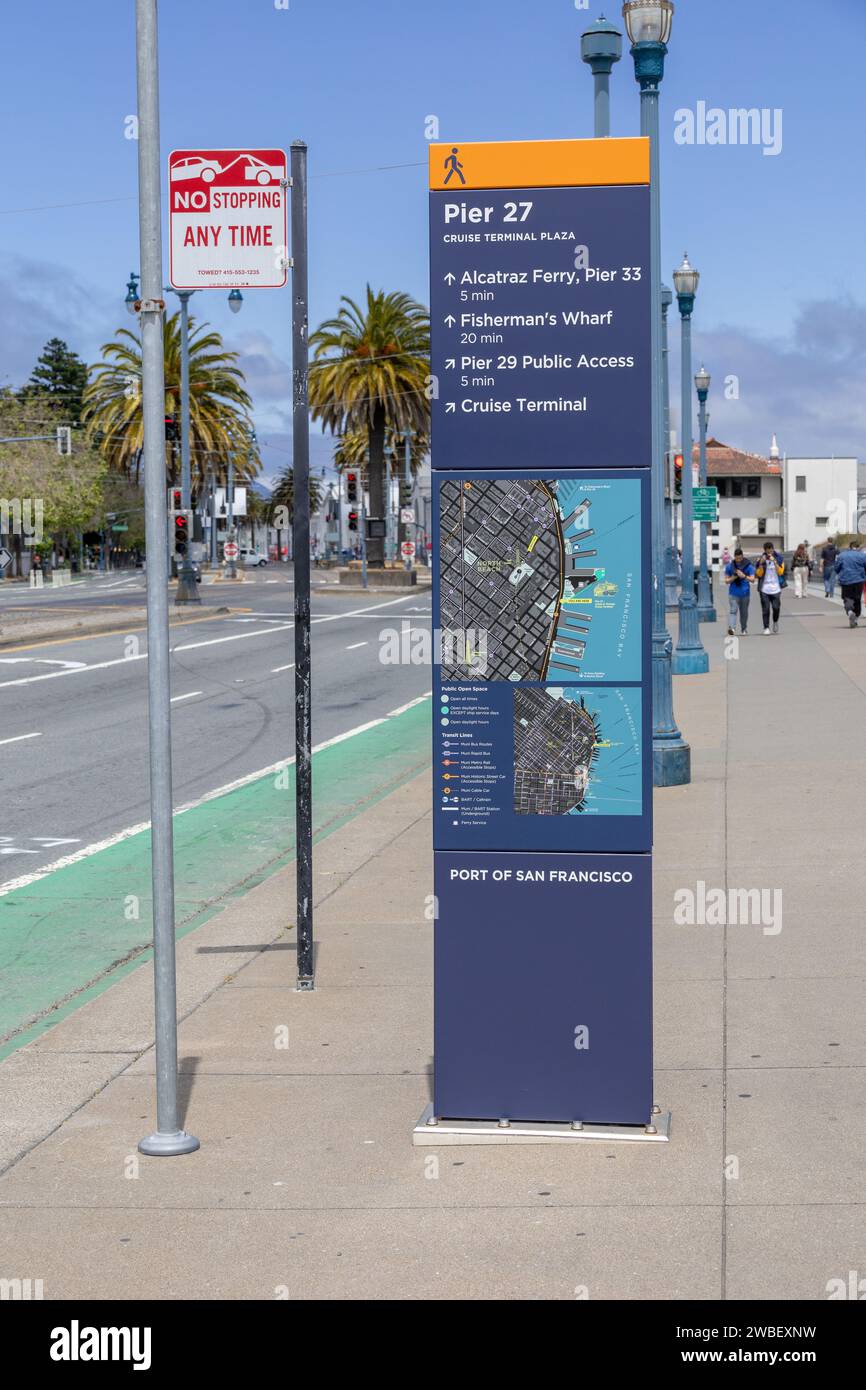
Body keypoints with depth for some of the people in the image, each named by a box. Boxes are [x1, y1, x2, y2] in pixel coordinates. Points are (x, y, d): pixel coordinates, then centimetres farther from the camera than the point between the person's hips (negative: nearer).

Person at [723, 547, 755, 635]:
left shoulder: (748, 566, 2)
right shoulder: (729, 566, 4)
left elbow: (752, 580, -4)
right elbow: (726, 581, 6)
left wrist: (744, 576, -21)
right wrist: (733, 577, -13)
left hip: (745, 593, 1)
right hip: (733, 593, -1)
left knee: (744, 612, 10)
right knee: (733, 610, -16)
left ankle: (743, 629, 25)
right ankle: (731, 627, -31)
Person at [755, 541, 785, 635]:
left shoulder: (779, 559, 2)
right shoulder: (761, 559, 4)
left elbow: (780, 572, -7)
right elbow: (759, 574, 0)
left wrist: (774, 562, -16)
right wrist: (761, 563, -13)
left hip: (776, 588, 0)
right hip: (764, 588, 0)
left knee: (776, 607, -6)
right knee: (766, 609, -2)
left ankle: (775, 621, 24)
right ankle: (766, 628, 5)